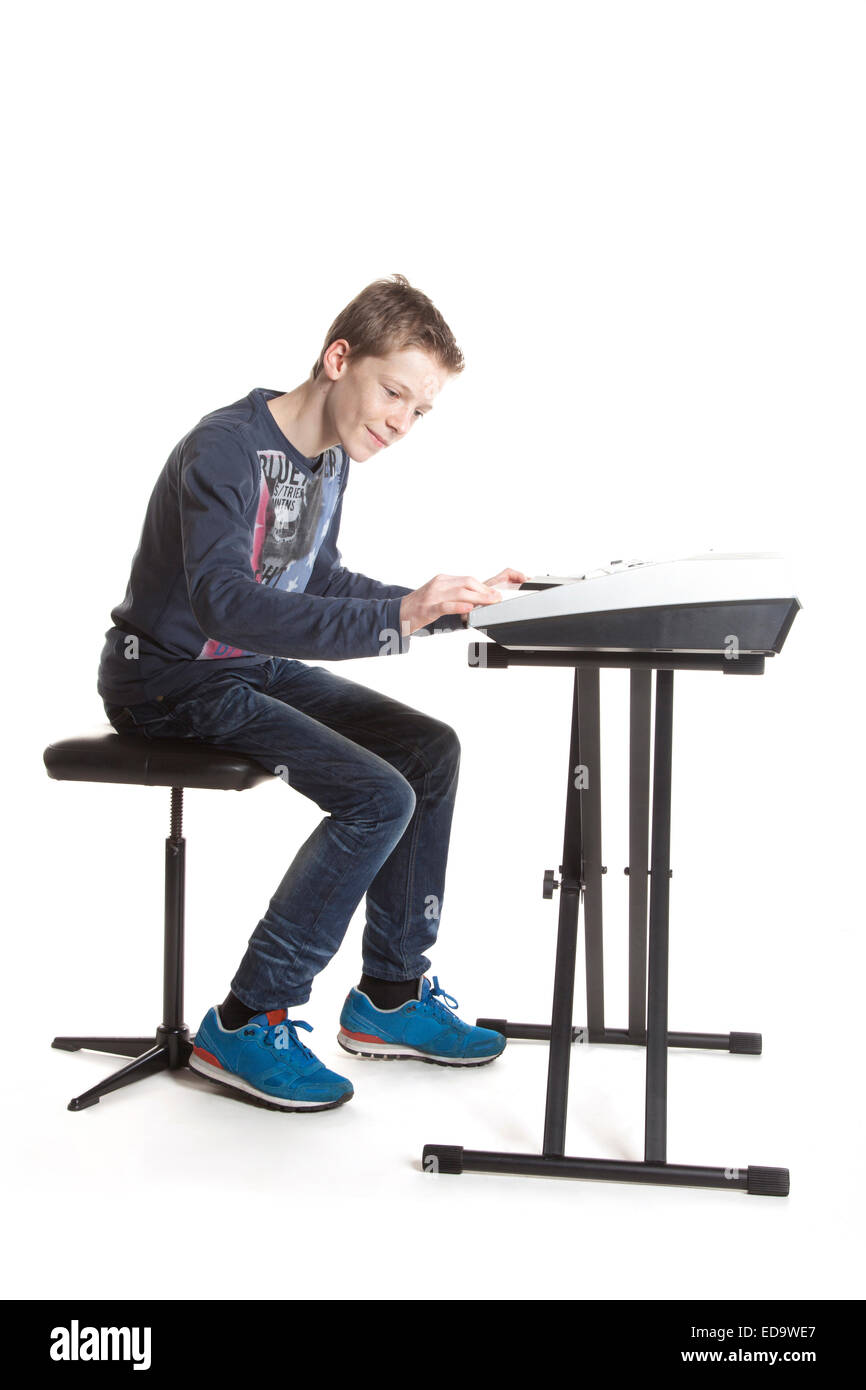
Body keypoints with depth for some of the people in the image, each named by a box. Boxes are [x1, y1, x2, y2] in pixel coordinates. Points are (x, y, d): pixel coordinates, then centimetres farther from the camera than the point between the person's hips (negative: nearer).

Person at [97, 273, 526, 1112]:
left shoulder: (329, 459, 6)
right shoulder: (225, 448, -23)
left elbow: (320, 585, 18)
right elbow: (222, 602, -38)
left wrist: (451, 606, 6)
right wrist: (395, 619, -46)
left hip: (252, 666, 9)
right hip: (167, 677, -9)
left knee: (431, 749, 2)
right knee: (378, 797, -21)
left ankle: (391, 997, 10)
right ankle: (243, 1026, -10)